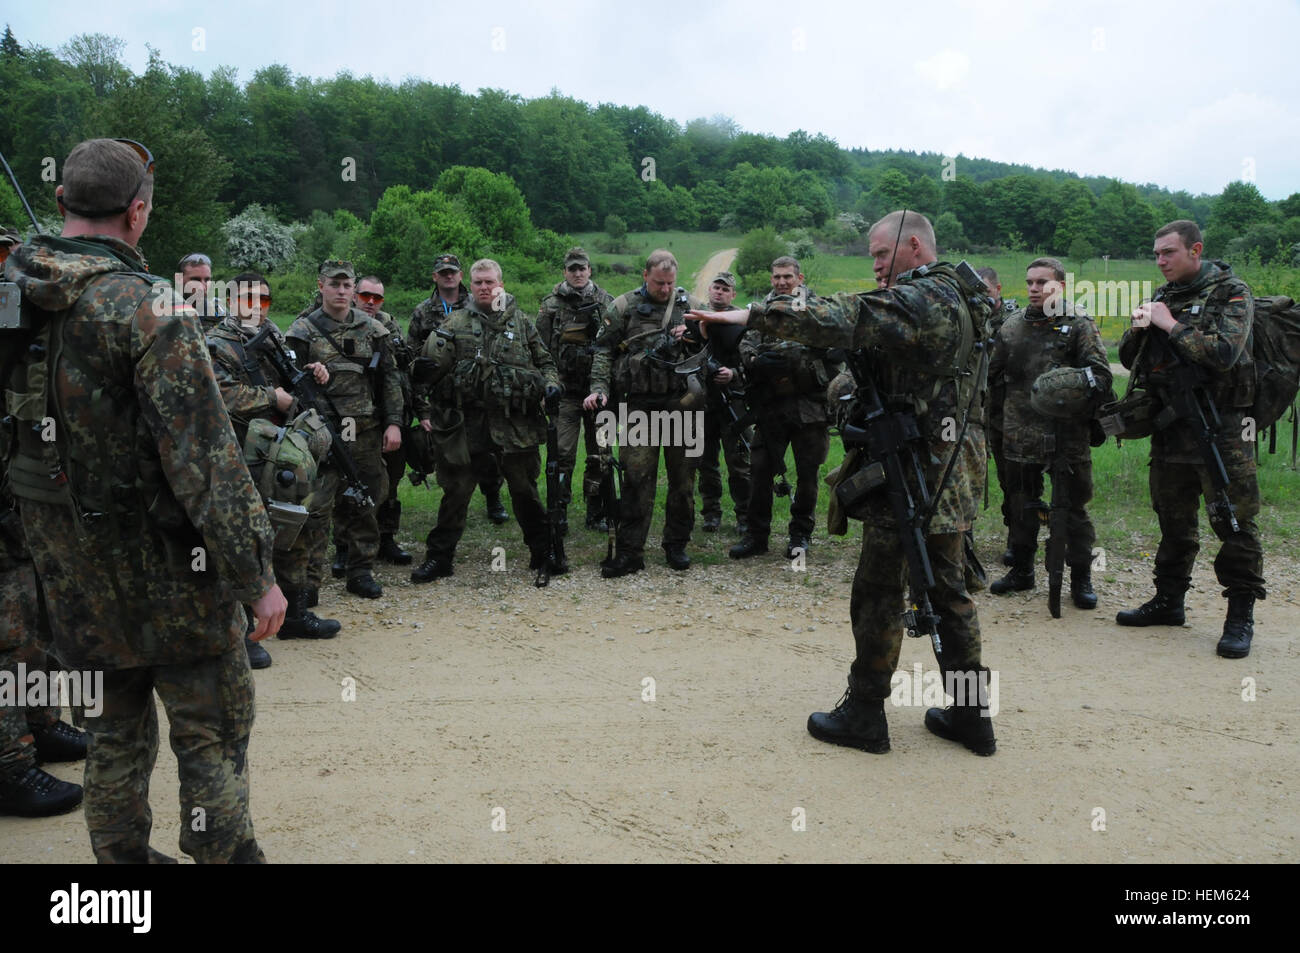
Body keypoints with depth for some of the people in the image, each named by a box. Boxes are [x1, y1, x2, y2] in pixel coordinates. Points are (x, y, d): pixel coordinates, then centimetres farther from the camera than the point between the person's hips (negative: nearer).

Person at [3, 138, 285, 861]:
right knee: (214, 733, 8)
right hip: (162, 564, -7)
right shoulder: (148, 307, -20)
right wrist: (257, 575, -17)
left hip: (68, 563, 7)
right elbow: (207, 459, -23)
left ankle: (122, 857, 35)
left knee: (115, 732, 22)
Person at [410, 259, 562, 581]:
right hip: (465, 422, -1)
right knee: (455, 491, 5)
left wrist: (550, 384, -2)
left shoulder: (523, 324, 10)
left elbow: (545, 362, 18)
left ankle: (542, 553, 23)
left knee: (525, 491, 10)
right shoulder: (454, 325, 5)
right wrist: (423, 409, -4)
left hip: (516, 423, 1)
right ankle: (439, 557, 17)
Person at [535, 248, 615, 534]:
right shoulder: (551, 304, 3)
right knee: (563, 453, -5)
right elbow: (542, 349, 5)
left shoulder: (606, 302, 6)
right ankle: (559, 513, 5)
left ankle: (596, 513, 17)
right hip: (566, 390, -1)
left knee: (598, 453, 7)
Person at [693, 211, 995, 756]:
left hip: (914, 471, -10)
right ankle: (970, 713, 22)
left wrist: (753, 316, -31)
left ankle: (864, 715, 12)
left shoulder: (918, 298, -15)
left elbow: (846, 319, -29)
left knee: (879, 591, 1)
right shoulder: (957, 297, 17)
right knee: (947, 589, 15)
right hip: (955, 470, 10)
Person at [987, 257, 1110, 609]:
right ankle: (1021, 570, 27)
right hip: (1020, 436, 4)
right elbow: (995, 376, 18)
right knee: (1021, 506, 13)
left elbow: (1100, 375, -6)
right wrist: (1003, 415, 15)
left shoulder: (1079, 325, -1)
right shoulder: (1012, 326, 10)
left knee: (1074, 508, 4)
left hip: (1068, 437, -3)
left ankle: (1081, 578, 15)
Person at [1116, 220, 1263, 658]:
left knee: (1234, 523, -4)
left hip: (1221, 429, -6)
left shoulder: (1231, 293, -5)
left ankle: (1241, 616, 4)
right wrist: (1139, 328, -6)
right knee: (1174, 521, 15)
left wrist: (1171, 325, -15)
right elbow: (1129, 359, 14)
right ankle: (1168, 601, 26)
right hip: (1171, 429, 6)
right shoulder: (1162, 296, 13)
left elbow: (1224, 353, -21)